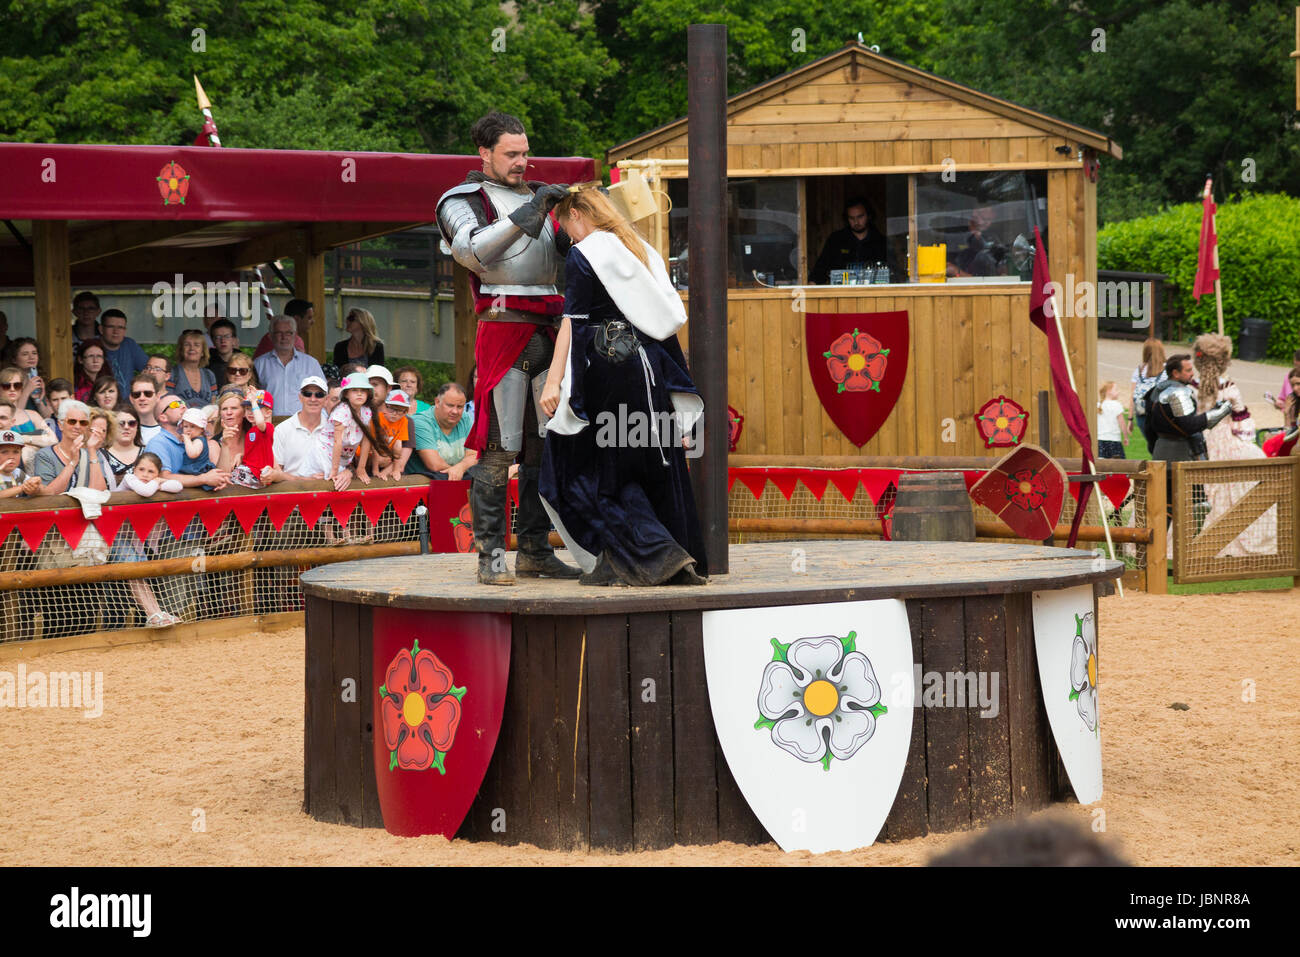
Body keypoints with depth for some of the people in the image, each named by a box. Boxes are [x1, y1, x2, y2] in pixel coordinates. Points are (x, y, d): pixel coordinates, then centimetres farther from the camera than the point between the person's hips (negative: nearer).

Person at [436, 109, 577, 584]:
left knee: (545, 446, 4)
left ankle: (535, 552, 9)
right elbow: (474, 251, -17)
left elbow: (562, 251, 20)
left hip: (547, 330, 6)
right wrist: (530, 213, -22)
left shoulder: (534, 197, 22)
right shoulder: (462, 202, 2)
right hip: (503, 327, -6)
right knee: (499, 447, -10)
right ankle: (491, 556, -9)